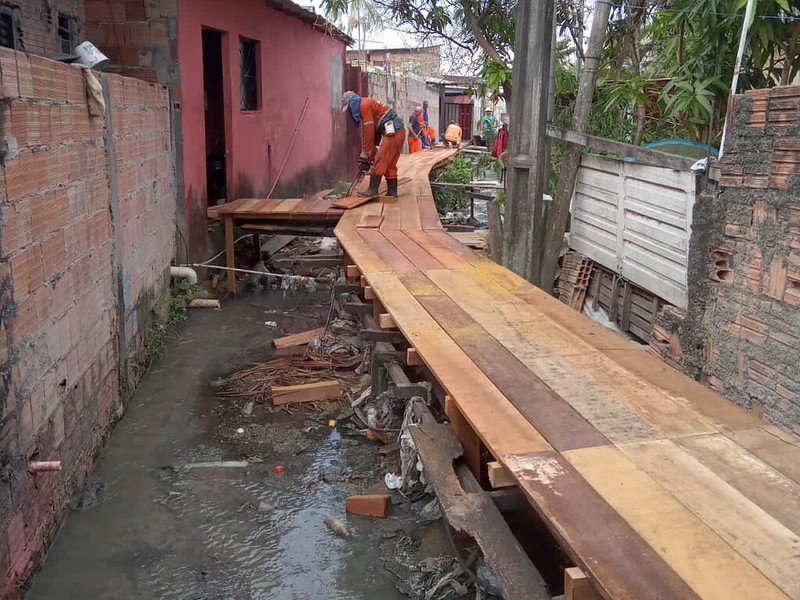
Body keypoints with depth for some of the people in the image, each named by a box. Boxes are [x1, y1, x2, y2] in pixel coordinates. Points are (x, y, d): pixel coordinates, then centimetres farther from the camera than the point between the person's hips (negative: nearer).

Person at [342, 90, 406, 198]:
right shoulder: (367, 105, 23)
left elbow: (369, 131, -12)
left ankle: (373, 190, -12)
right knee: (390, 164, 11)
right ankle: (392, 192, 12)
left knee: (380, 161, -11)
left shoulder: (364, 105, -7)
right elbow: (374, 131, 23)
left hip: (393, 131, -10)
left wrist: (367, 153, -7)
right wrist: (372, 151, 19)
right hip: (398, 132, 10)